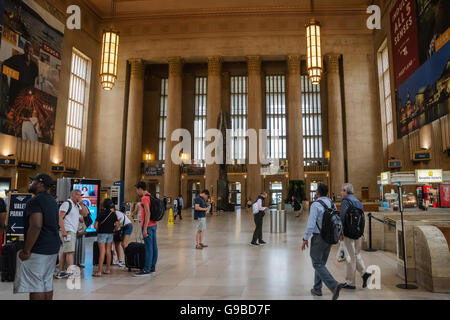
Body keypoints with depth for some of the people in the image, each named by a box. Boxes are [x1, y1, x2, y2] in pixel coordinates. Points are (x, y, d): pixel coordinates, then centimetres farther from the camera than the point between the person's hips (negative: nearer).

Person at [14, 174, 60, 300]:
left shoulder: (35, 201, -14)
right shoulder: (51, 200, 15)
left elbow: (36, 226, -25)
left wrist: (26, 251, -20)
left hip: (38, 250, -9)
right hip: (53, 247, 9)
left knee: (35, 285, -4)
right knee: (47, 283, 14)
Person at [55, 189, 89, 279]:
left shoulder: (77, 206, 19)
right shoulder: (67, 203, -7)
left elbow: (85, 214, 13)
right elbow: (60, 217, -14)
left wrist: (81, 203, 4)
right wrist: (63, 230, -22)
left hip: (73, 232, 9)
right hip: (67, 231, -9)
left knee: (65, 252, 10)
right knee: (70, 251, -13)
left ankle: (60, 272, 15)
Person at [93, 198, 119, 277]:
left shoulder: (101, 213, -9)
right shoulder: (113, 214, 2)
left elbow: (95, 225, -10)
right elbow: (117, 225, 2)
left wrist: (98, 230, 8)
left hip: (102, 234, -4)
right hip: (110, 234, 4)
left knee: (102, 252, -8)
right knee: (108, 251, 12)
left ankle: (99, 271, -9)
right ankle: (108, 269, 17)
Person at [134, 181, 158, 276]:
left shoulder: (145, 198, -14)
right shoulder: (150, 196, 14)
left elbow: (147, 214, -22)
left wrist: (145, 228, -22)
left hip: (148, 226, -9)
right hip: (153, 225, 9)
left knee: (148, 247, -6)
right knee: (153, 246, 12)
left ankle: (146, 270, -3)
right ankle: (152, 267, 19)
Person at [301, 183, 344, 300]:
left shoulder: (315, 205, -16)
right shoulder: (332, 203, 5)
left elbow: (311, 223, -20)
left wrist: (305, 239, -14)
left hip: (318, 238, -7)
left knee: (317, 264, 1)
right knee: (321, 263, 17)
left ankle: (334, 286, -14)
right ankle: (317, 289, 24)